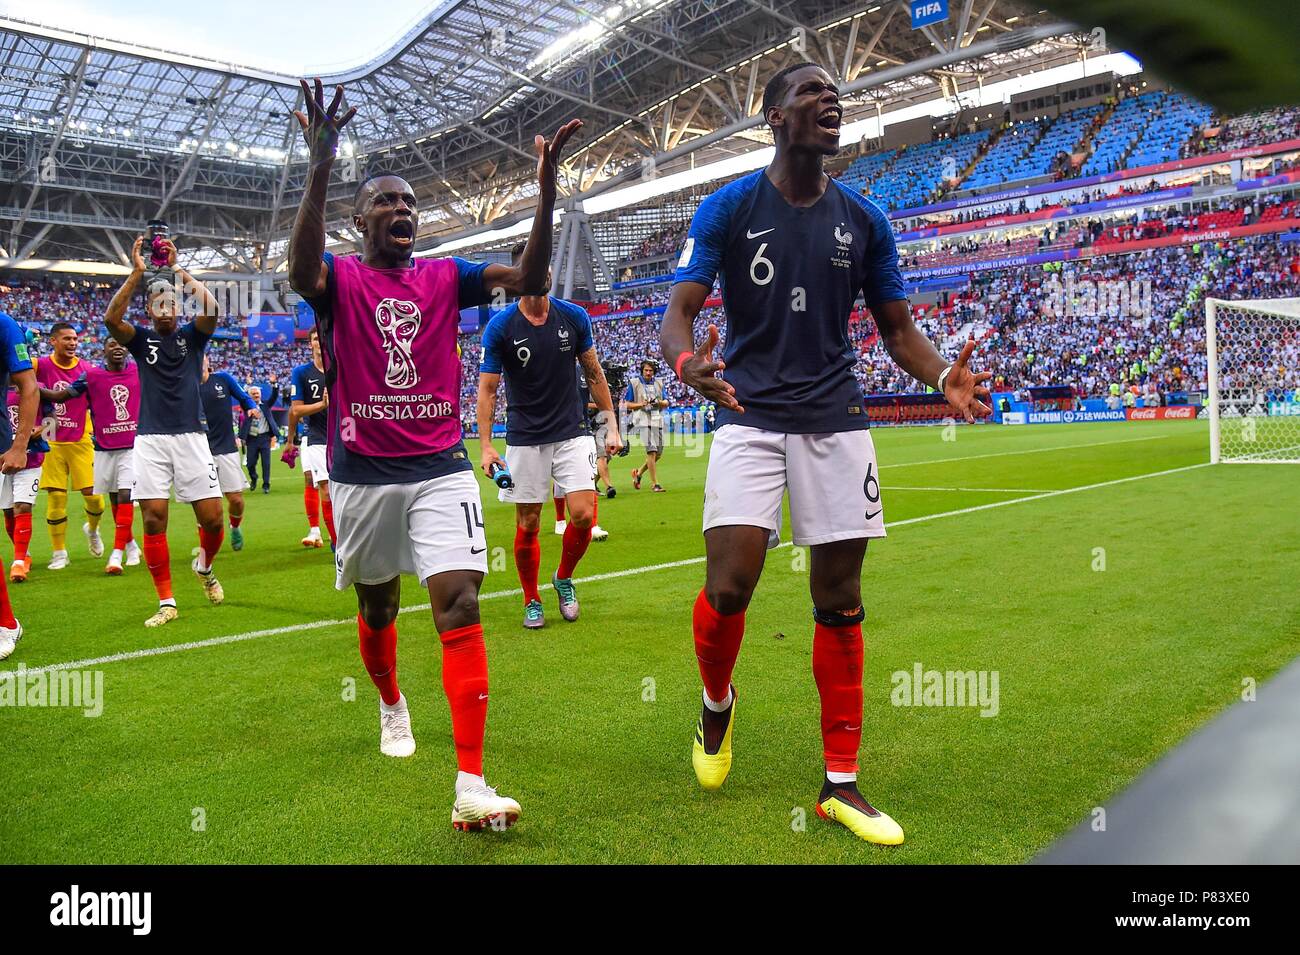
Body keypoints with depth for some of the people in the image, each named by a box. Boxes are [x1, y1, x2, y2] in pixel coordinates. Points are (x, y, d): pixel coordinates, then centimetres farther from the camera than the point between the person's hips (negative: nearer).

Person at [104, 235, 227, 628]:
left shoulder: (192, 335, 8)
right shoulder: (142, 338, 9)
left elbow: (210, 309, -13)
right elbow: (112, 318, -12)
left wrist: (177, 270, -11)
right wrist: (137, 273, -14)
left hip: (192, 436, 0)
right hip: (151, 438, 1)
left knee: (212, 518, -3)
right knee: (153, 518, -5)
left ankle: (204, 566, 29)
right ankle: (167, 602, 3)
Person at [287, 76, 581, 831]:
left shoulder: (446, 278, 7)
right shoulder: (341, 280, 0)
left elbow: (530, 280, -6)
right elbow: (302, 271, -25)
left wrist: (546, 187, -17)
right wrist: (321, 169, -37)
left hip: (442, 469, 1)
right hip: (364, 472, 0)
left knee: (460, 605, -14)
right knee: (377, 607, 16)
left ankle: (472, 784, -15)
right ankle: (392, 706, 47)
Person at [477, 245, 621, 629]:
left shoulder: (574, 317, -1)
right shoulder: (500, 326, -8)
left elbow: (594, 373, 9)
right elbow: (487, 388, -5)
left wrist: (611, 424, 6)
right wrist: (485, 446, -14)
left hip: (572, 432, 2)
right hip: (524, 439, -1)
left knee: (583, 514, -10)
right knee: (528, 526, 3)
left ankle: (564, 578, 19)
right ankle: (531, 601, 23)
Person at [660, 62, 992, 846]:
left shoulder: (864, 220, 7)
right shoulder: (729, 207, 0)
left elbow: (897, 327, 10)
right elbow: (679, 312, -6)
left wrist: (943, 376, -12)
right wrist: (687, 362, -31)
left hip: (836, 421, 3)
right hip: (750, 418, -2)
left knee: (840, 603, 3)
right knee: (728, 587, -15)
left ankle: (842, 786, 16)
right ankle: (718, 705, 21)